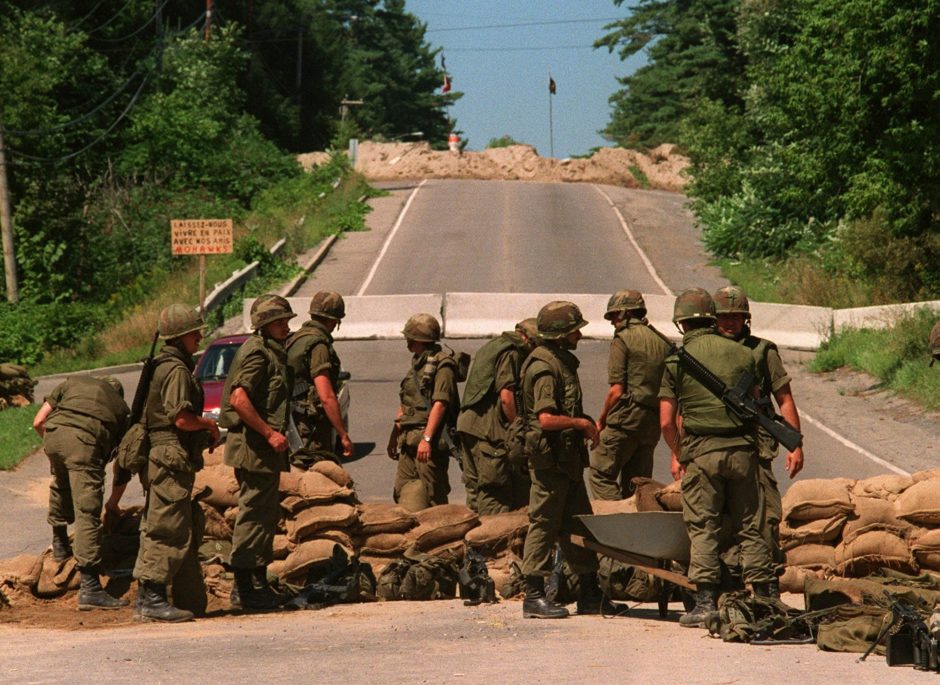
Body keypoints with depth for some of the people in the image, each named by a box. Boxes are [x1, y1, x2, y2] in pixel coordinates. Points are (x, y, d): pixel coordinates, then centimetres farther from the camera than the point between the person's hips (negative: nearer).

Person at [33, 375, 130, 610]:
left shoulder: (72, 383, 34)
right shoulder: (120, 406, 32)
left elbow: (38, 422, 25)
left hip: (53, 433, 3)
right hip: (85, 441, -3)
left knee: (61, 485, 35)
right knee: (87, 513, -5)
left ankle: (59, 544, 45)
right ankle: (90, 587, -11)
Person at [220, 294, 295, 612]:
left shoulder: (273, 352, 18)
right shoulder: (258, 352, -14)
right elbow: (239, 399, -25)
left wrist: (275, 435, 19)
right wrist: (269, 433, -23)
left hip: (266, 445, 11)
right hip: (255, 445, -11)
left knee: (267, 513, 15)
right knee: (254, 514, -8)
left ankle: (256, 583, 22)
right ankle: (245, 589, -5)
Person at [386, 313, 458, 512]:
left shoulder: (442, 364, -10)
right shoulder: (417, 362, 19)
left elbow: (440, 404, -20)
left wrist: (427, 438, -26)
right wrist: (394, 435, 26)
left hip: (431, 438, -9)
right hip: (408, 439, 9)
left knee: (433, 493, -6)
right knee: (404, 490, 6)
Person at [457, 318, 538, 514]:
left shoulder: (491, 347, 21)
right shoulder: (511, 354, -9)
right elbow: (506, 397, -17)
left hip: (468, 423, 9)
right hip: (490, 431, -9)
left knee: (475, 487, 13)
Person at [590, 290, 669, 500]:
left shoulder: (623, 339, -6)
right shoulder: (661, 341, 14)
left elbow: (617, 390, -12)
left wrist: (601, 421, 0)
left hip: (627, 419, -7)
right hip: (653, 423, 7)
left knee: (600, 472, -3)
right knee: (636, 480, 13)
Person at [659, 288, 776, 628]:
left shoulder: (677, 360, -2)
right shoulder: (742, 353, 7)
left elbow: (667, 421, -2)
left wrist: (678, 456, 13)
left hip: (701, 450, -3)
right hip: (742, 447, 3)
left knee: (703, 528, 2)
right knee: (749, 527, 9)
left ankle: (705, 601, -3)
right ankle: (761, 597, 9)